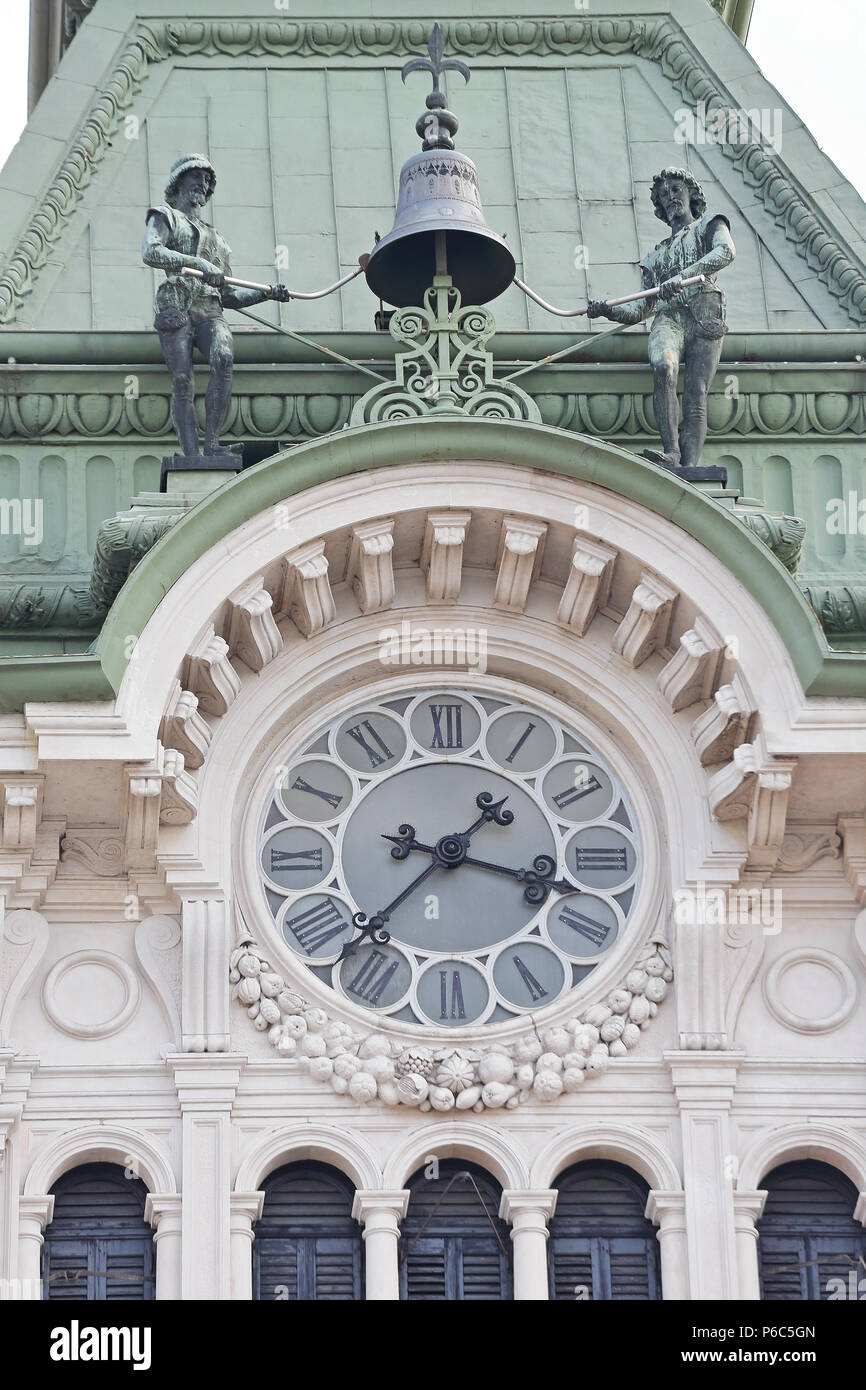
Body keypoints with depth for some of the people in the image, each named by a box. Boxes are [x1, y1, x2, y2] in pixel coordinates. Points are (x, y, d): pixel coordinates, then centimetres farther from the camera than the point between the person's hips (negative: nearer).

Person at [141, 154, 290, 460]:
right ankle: (191, 456, -24)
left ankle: (212, 444, -31)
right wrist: (198, 263, -16)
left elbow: (229, 296, 31)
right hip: (175, 306, -3)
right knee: (182, 380, -19)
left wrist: (266, 293, 15)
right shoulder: (165, 217, 18)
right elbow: (150, 252, -5)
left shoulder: (216, 239, 35)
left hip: (210, 312, 3)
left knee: (223, 358, -29)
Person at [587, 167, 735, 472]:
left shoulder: (709, 225, 22)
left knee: (696, 397, -19)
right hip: (668, 318, 3)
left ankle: (689, 468, -33)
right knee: (663, 367, -32)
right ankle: (671, 453, -37)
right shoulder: (657, 255, 35)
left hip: (705, 320, -3)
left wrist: (683, 276, -17)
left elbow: (726, 251, -3)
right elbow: (642, 309, 27)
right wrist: (608, 310, 6)